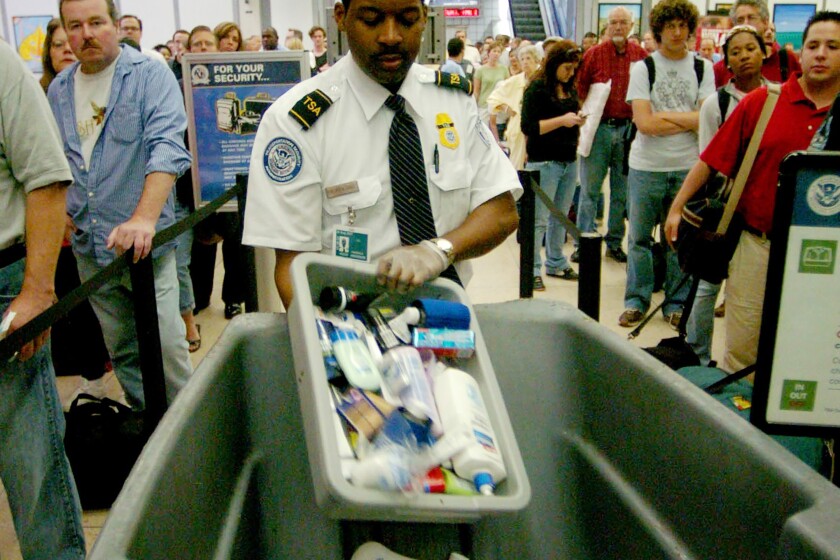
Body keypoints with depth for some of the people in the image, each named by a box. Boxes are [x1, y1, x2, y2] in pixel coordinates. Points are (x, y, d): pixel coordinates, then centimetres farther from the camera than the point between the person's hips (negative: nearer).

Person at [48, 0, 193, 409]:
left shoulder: (150, 76, -8)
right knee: (120, 347, 15)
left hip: (143, 239, -6)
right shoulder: (57, 90, 11)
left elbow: (166, 147, -22)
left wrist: (144, 217, -34)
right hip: (88, 244, 6)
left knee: (166, 343, -6)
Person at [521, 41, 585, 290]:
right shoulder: (537, 89, -8)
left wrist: (578, 120, 3)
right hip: (544, 162, -7)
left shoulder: (570, 89, 13)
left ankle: (556, 263, 25)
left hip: (569, 161, 7)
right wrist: (561, 120, -18)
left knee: (560, 217, 13)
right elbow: (529, 127, -14)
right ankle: (533, 270, 4)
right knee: (538, 219, -2)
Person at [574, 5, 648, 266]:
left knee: (622, 191, 9)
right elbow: (580, 88, 1)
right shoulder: (594, 54, 0)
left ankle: (614, 242, 20)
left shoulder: (641, 56, 4)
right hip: (599, 127, -2)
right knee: (590, 189, 2)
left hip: (629, 128, 2)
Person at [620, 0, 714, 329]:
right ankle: (636, 301, 18)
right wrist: (687, 120, -6)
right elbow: (644, 122, -11)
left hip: (688, 167, 1)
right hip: (646, 166, -1)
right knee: (640, 237, 6)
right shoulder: (642, 68, 1)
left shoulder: (703, 68, 6)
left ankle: (676, 303, 19)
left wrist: (662, 116, -10)